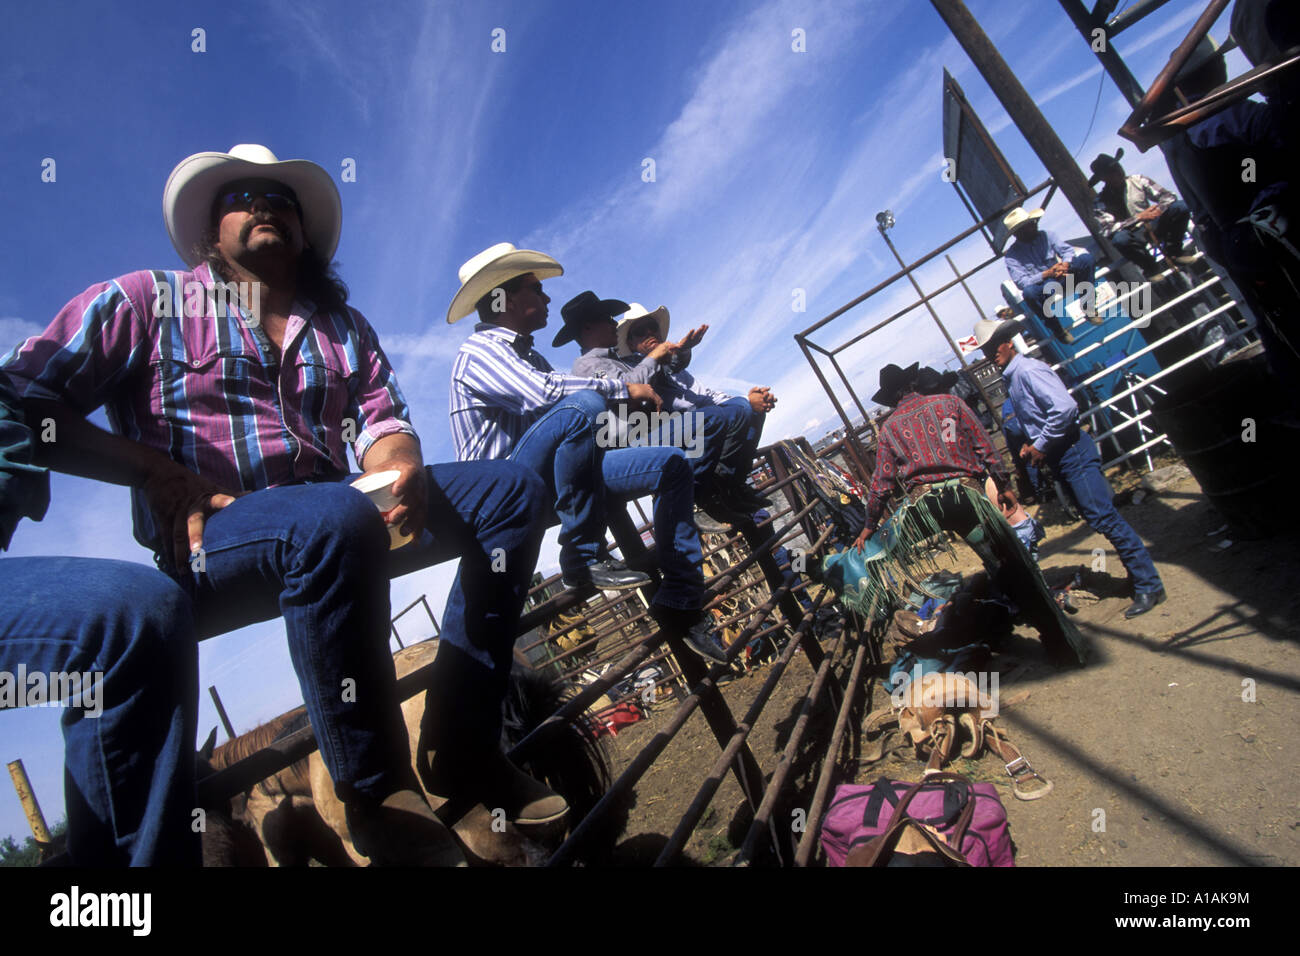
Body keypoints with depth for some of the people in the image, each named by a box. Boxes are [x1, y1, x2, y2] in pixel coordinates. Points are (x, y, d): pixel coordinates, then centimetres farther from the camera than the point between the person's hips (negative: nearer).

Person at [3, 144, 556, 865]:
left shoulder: (342, 325, 21)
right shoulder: (146, 302, 8)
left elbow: (382, 421, 8)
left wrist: (401, 470, -16)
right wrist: (157, 471, -15)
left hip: (332, 520, 5)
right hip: (206, 537, -5)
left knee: (512, 487, -10)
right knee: (336, 517, -38)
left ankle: (460, 749, -12)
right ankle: (376, 792, -18)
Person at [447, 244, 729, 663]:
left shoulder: (529, 356, 26)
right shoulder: (479, 350, -7)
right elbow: (543, 392, -24)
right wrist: (624, 388, -18)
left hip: (551, 478, 9)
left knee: (671, 464, 2)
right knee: (581, 406, -35)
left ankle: (681, 604, -3)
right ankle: (583, 557, -27)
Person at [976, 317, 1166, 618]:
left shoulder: (1027, 370, -14)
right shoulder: (1012, 379, 16)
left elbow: (1065, 407, -26)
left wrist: (1041, 446, -18)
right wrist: (1033, 445, 11)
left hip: (1072, 452, -10)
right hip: (1059, 456, 10)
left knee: (1103, 517, -10)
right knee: (1098, 517, 13)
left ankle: (1149, 586, -3)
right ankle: (1139, 574, 22)